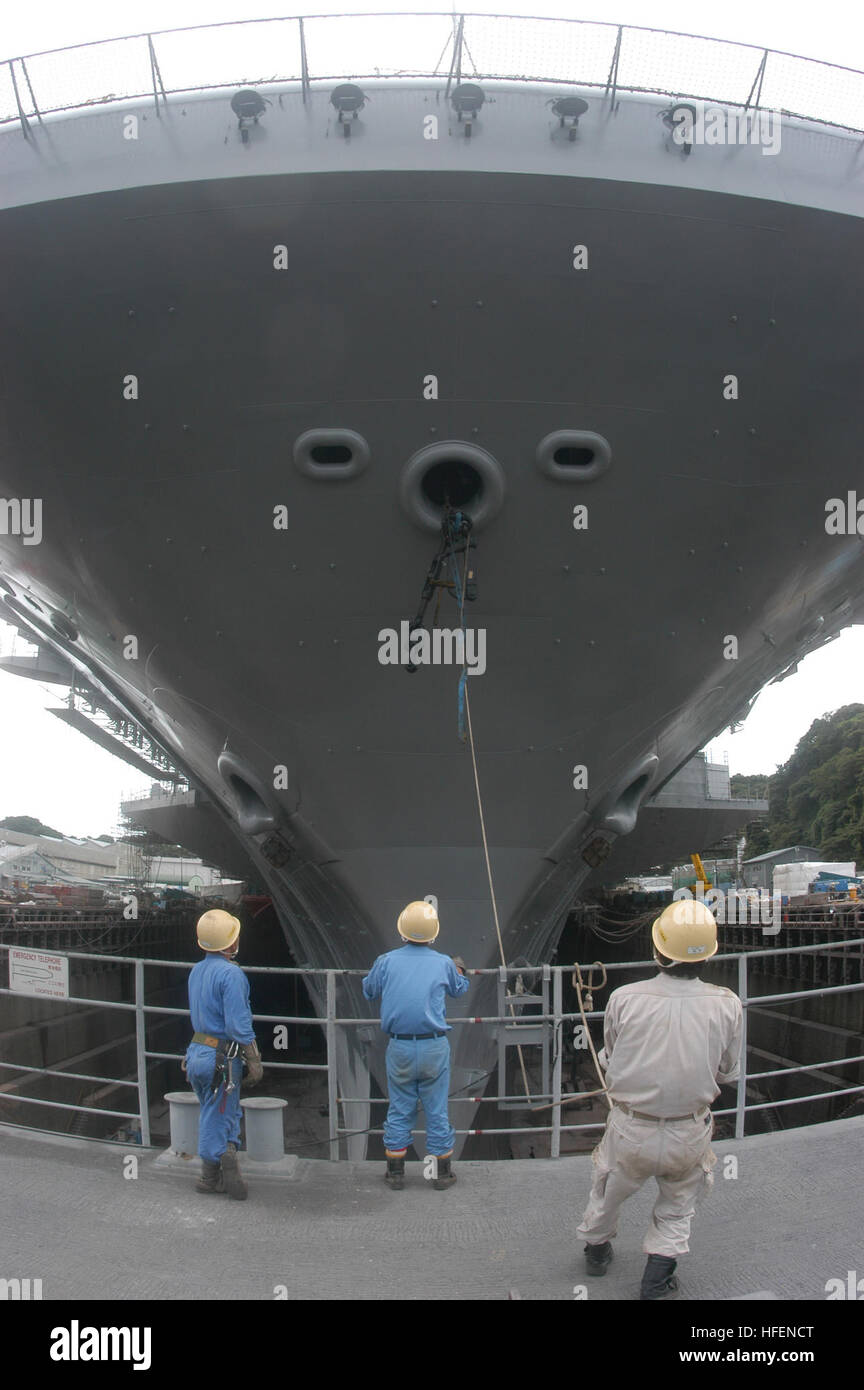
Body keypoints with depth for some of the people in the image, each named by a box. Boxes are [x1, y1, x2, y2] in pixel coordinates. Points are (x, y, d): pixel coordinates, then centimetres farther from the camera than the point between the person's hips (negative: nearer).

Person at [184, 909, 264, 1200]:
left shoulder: (196, 971, 7)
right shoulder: (230, 973, -19)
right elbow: (238, 1025, -21)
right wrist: (255, 1061, -15)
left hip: (197, 1051, 8)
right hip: (221, 1057, -8)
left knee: (214, 1115, 18)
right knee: (218, 1118, 4)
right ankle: (212, 1177, 13)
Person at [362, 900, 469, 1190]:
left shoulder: (387, 961, -3)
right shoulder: (443, 964, -2)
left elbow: (369, 990, 14)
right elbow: (459, 990, 18)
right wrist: (459, 970, 39)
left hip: (399, 1048, 1)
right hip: (434, 1047, -1)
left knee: (399, 1109, 11)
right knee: (437, 1109, 9)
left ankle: (395, 1171, 19)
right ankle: (442, 1173, 17)